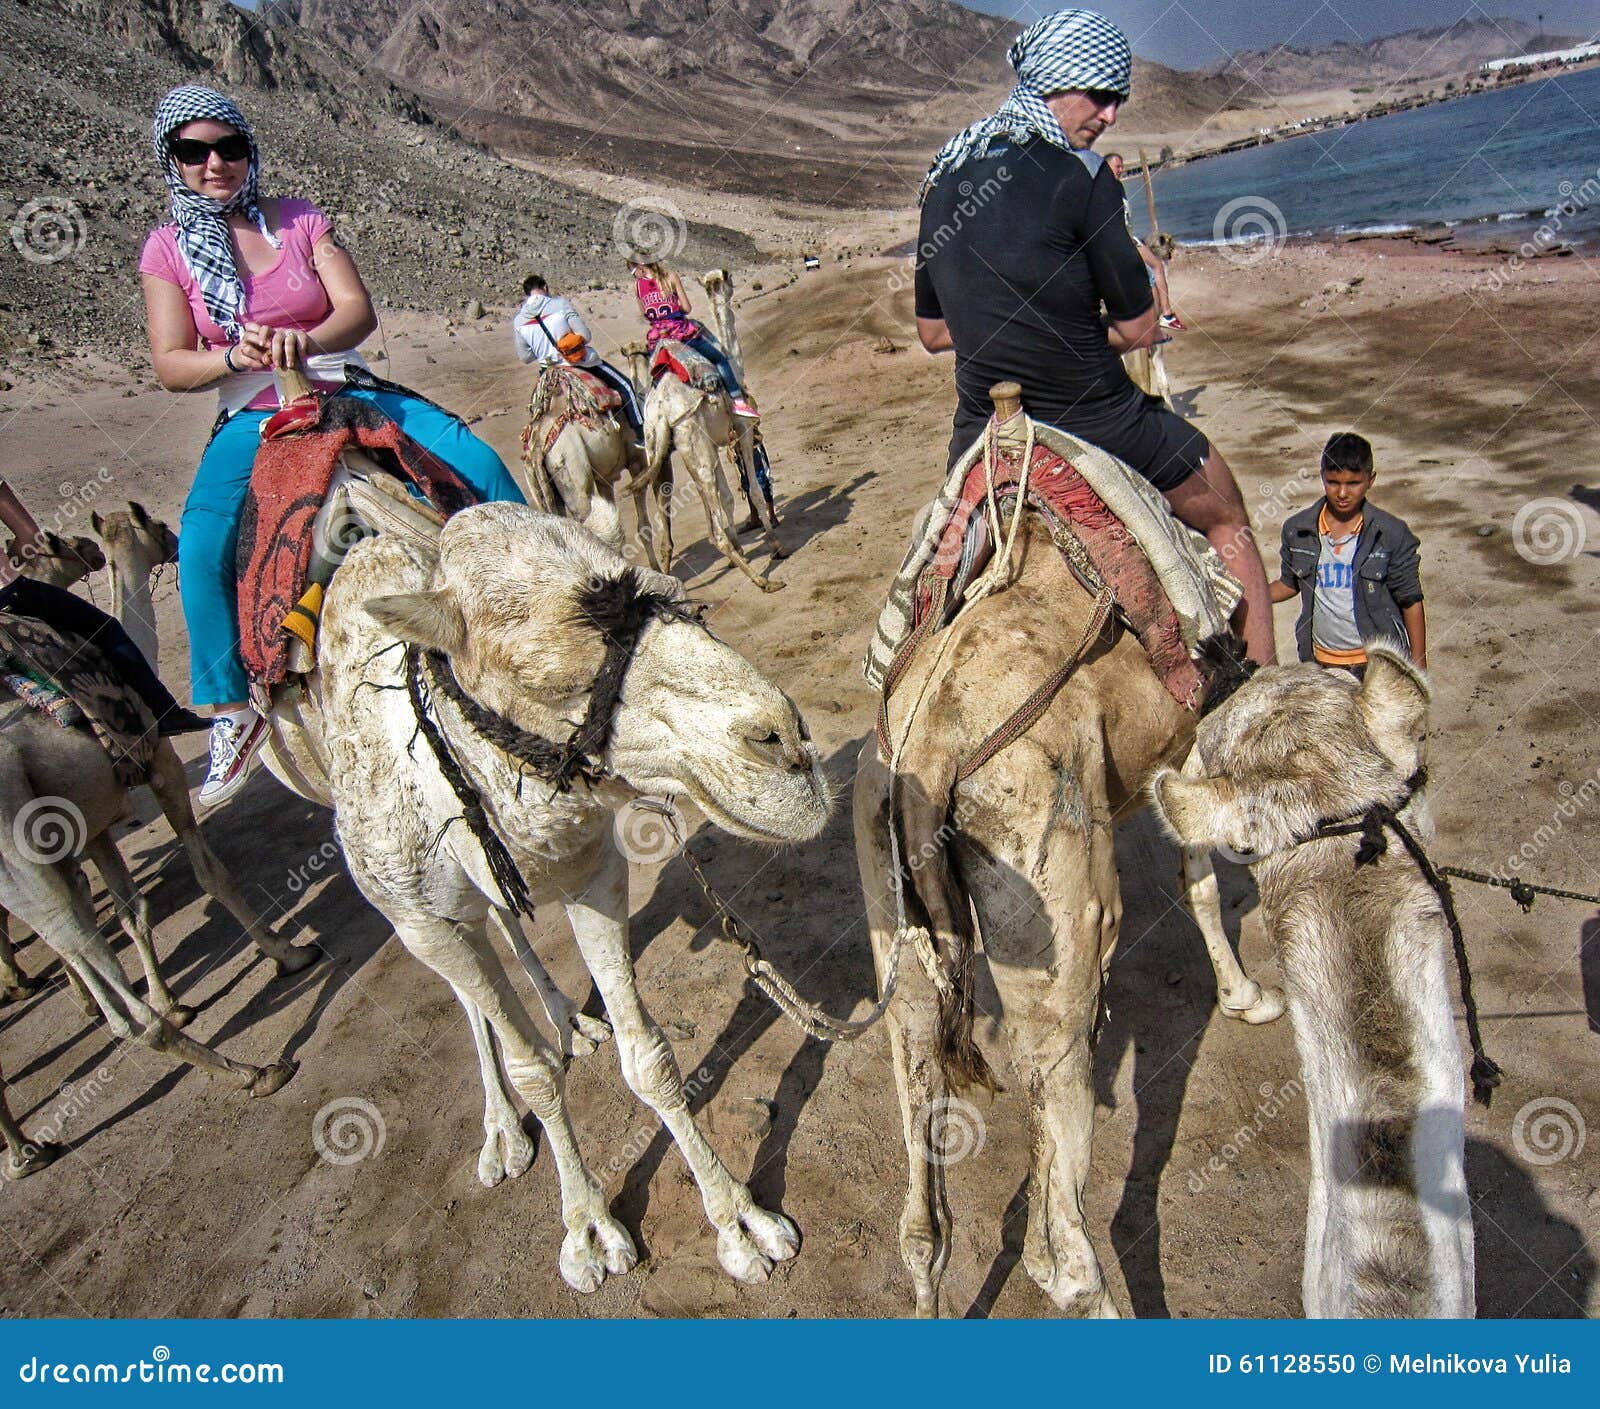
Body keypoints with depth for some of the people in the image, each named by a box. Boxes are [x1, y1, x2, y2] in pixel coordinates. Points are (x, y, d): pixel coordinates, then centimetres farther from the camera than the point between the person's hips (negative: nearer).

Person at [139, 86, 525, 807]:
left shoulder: (299, 219, 6)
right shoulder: (168, 248, 5)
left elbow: (359, 308, -7)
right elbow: (171, 365, -1)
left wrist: (307, 341, -28)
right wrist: (235, 356, -22)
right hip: (251, 421, -1)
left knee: (475, 460, -21)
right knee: (201, 545, -27)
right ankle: (233, 713, -14)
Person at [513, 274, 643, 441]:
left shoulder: (518, 321, 1)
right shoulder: (560, 303, -9)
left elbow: (524, 358, 7)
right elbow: (585, 336, -12)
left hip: (551, 369, 4)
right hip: (583, 362, -4)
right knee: (624, 385, 10)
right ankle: (641, 433, 8)